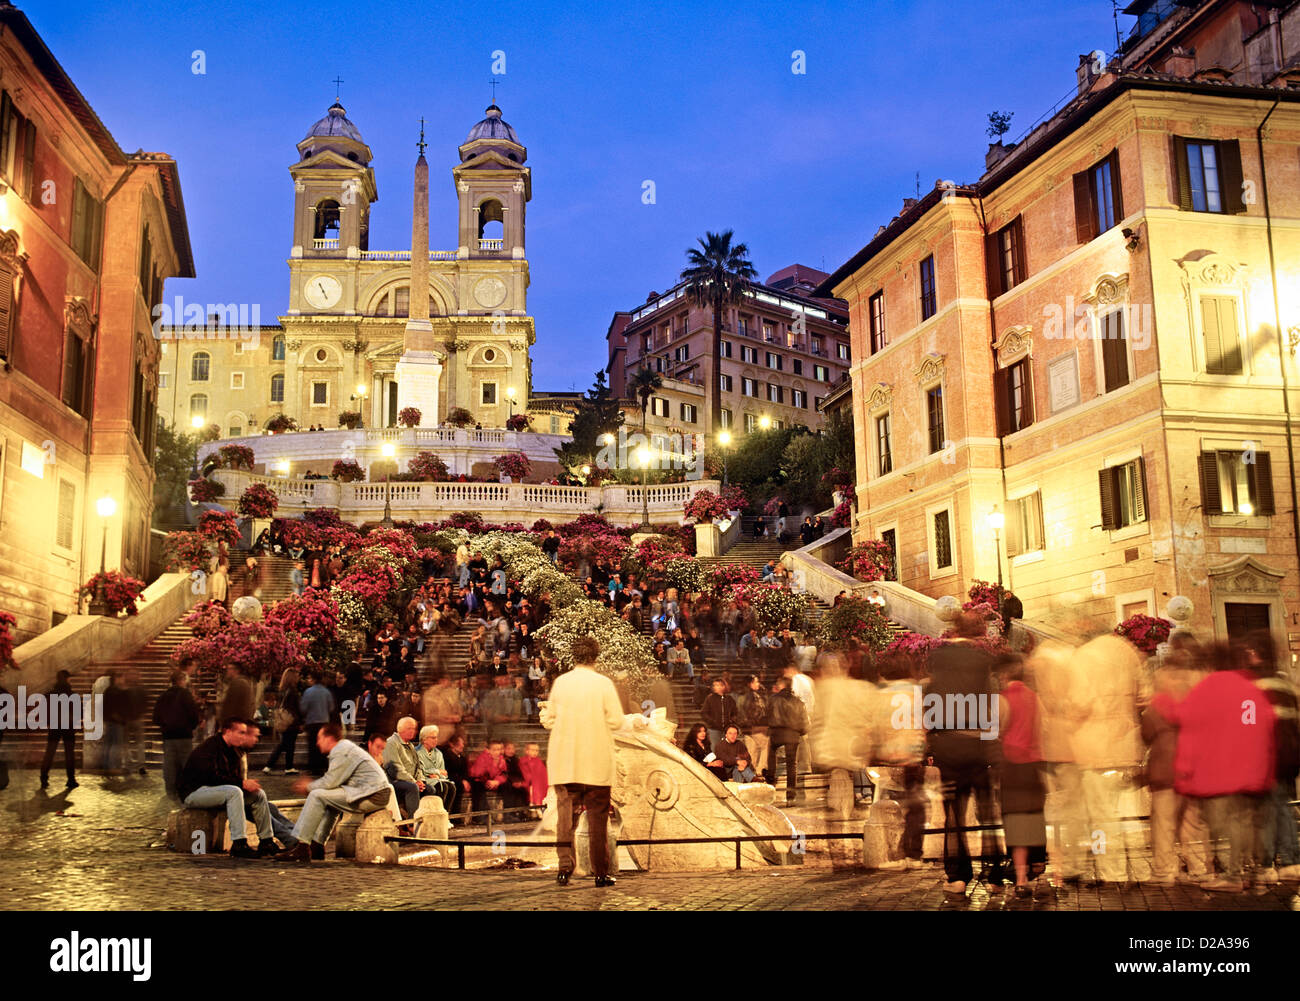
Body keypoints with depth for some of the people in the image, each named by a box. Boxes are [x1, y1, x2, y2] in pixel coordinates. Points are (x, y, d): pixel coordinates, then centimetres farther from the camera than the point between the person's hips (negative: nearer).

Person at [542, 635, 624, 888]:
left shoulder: (560, 682, 1)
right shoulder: (604, 684, -6)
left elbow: (549, 721, 4)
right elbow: (616, 721, -7)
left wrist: (544, 712, 26)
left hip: (564, 762, 2)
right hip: (597, 763, -2)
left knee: (566, 814, 7)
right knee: (597, 816, 5)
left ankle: (565, 868, 0)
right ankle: (601, 873, 7)